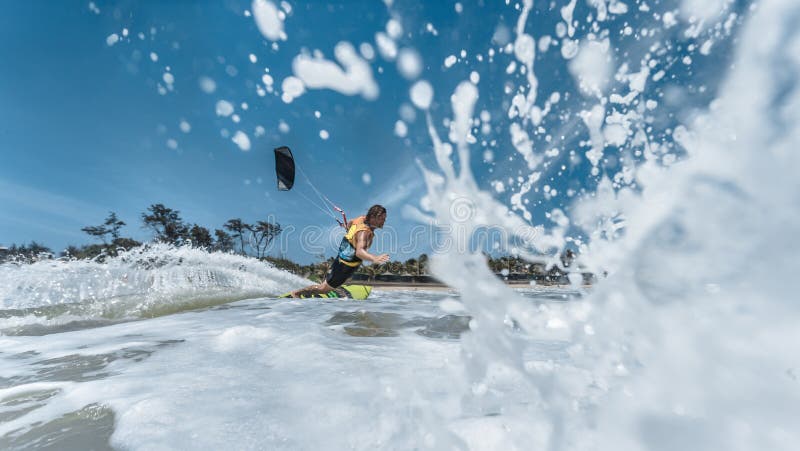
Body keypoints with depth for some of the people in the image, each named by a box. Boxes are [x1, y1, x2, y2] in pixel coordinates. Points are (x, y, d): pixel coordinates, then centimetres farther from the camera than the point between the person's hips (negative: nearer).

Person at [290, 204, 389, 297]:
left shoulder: (361, 219, -6)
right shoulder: (364, 232, -33)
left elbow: (349, 224, 15)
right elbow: (359, 252, -49)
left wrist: (347, 226, 37)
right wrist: (374, 258, -65)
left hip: (341, 259, 9)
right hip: (345, 267, -9)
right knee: (323, 288, 11)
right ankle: (296, 293, 28)